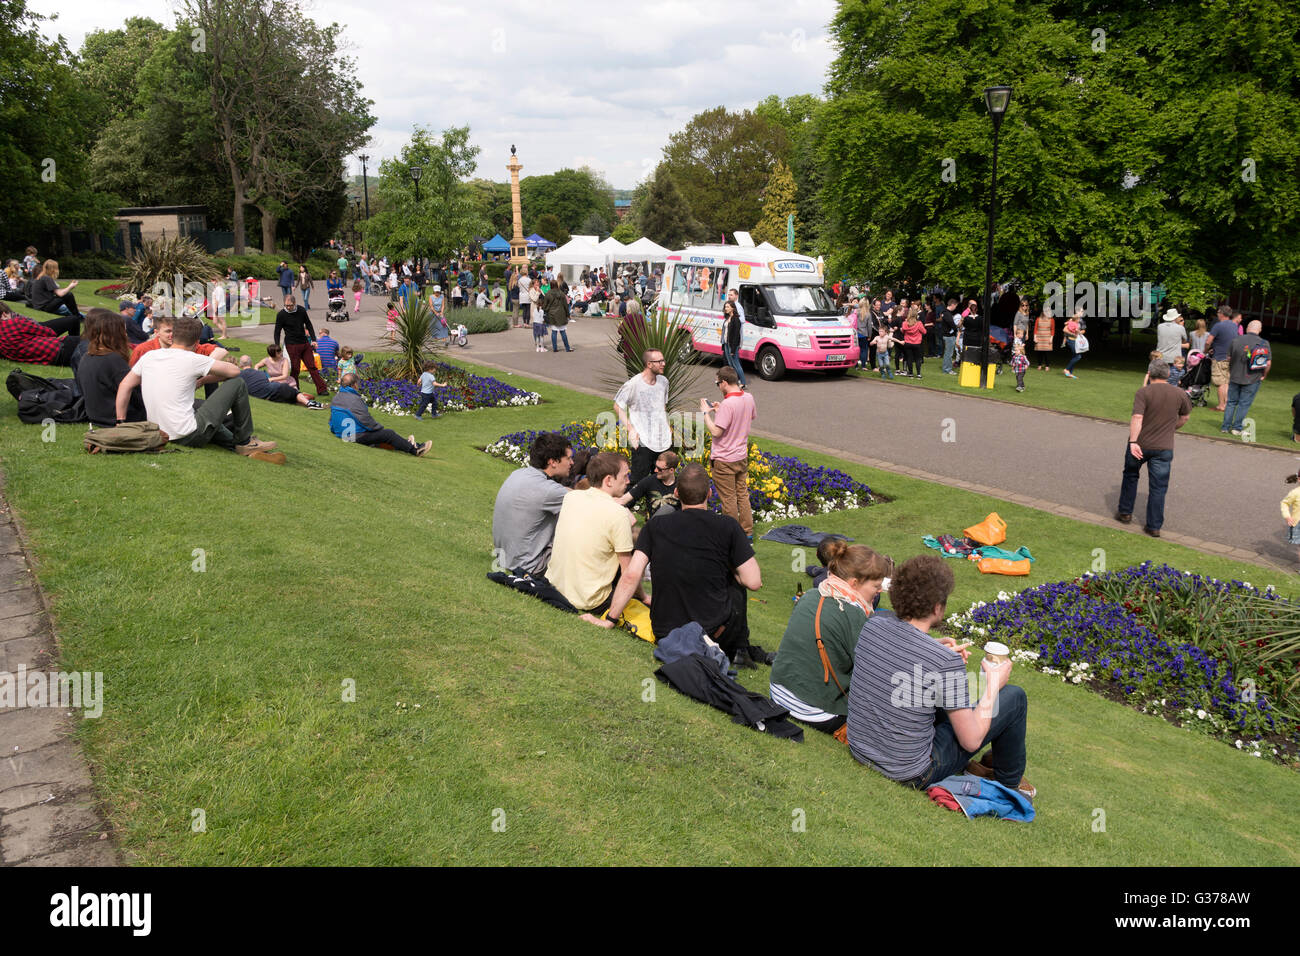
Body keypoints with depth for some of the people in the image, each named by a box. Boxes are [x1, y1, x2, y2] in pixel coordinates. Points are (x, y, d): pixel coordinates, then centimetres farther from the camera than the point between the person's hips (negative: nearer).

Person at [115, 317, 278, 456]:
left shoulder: (149, 356, 6)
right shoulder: (192, 359, -10)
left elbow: (124, 386, 13)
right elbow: (234, 371, 0)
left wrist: (121, 423, 20)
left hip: (162, 434, 7)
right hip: (189, 436, -7)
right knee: (237, 383, 4)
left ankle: (232, 442, 25)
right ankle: (244, 441, 15)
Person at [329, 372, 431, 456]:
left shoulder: (336, 398, 7)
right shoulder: (354, 399, -23)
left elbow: (332, 420, 16)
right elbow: (366, 420, -20)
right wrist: (380, 428, -4)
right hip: (357, 436, -10)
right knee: (389, 433, -6)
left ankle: (405, 444, 26)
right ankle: (415, 450, 2)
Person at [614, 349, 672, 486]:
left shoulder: (663, 381, 7)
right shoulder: (633, 384, -12)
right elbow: (617, 406, -4)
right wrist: (630, 429, -12)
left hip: (664, 441, 6)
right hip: (643, 443, -6)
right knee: (639, 481, -3)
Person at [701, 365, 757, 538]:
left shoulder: (728, 404, -25)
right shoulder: (749, 398, -1)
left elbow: (715, 432, -25)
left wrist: (706, 412, -12)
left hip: (724, 460, -8)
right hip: (742, 457, 8)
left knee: (728, 499, 5)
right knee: (743, 495, 17)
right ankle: (748, 532, 24)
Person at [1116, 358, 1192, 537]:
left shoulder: (1144, 392, -11)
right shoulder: (1179, 394, 1)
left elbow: (1137, 417, -22)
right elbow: (1185, 417, 17)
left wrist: (1133, 441, -25)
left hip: (1139, 445, -1)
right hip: (1164, 448, 2)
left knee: (1130, 476, 22)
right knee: (1158, 488, 5)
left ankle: (1125, 512, 30)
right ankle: (1154, 526, 6)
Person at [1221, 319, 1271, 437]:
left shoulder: (1236, 340, -4)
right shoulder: (1264, 344, -8)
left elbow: (1229, 359, 2)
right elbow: (1268, 363, -9)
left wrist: (1230, 372, 17)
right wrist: (1263, 376, 6)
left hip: (1235, 377, 2)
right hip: (1253, 379, -1)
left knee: (1231, 402, 12)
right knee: (1244, 403, 6)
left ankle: (1225, 426, 13)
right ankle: (1236, 428, 6)